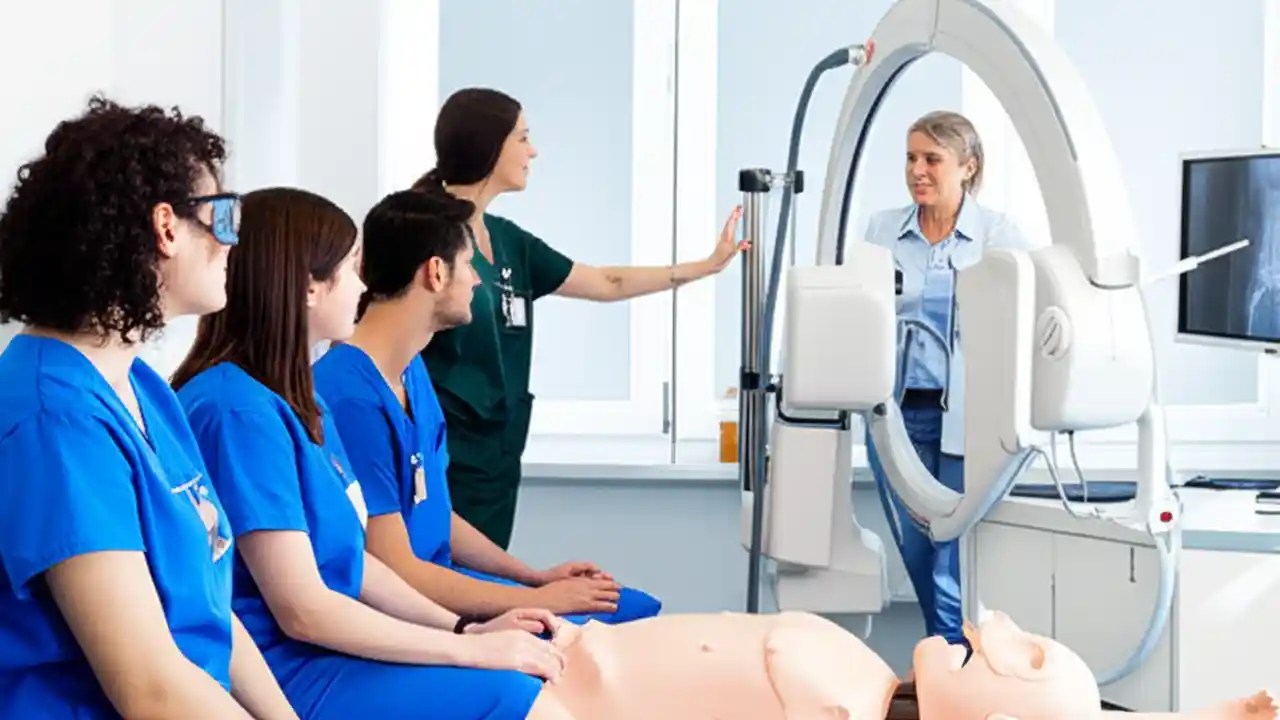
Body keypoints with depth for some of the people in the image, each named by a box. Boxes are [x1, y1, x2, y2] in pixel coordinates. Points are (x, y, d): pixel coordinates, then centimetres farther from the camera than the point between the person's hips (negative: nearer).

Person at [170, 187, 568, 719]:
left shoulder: (298, 395, 12)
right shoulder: (241, 410, -19)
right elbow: (302, 610, -20)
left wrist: (467, 628, 3)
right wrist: (472, 650, -16)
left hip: (318, 650, 9)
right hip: (273, 669, -9)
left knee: (539, 672, -2)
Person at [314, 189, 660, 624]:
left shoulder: (411, 371, 8)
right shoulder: (353, 399, -24)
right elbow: (397, 574, -22)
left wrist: (536, 577, 11)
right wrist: (539, 600, -14)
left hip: (434, 583, 10)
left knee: (635, 609, 12)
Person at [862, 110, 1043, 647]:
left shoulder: (999, 234, 0)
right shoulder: (882, 230, 8)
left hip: (967, 417, -3)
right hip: (898, 413, 3)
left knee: (958, 561, -5)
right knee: (917, 555, 10)